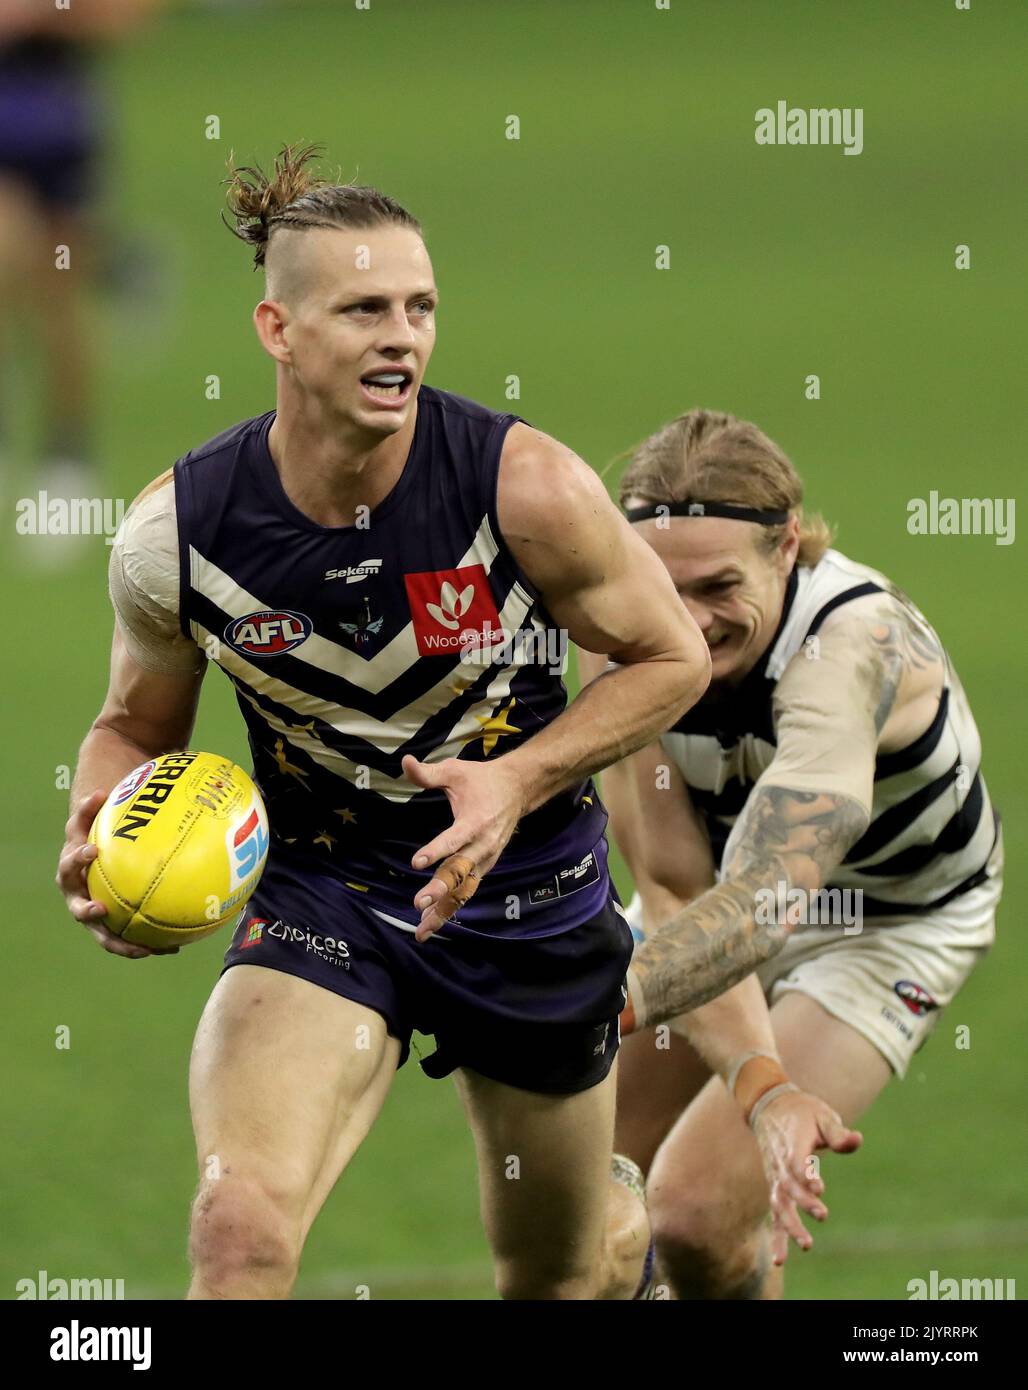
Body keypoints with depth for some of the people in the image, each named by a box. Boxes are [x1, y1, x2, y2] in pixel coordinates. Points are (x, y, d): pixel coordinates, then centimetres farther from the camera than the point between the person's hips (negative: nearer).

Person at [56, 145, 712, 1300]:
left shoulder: (527, 488, -19)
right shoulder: (174, 532, -15)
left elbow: (672, 658, -4)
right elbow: (136, 724, 5)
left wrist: (520, 779, -19)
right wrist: (99, 838, -17)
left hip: (529, 897, 0)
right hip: (321, 895, 0)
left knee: (559, 1280, 21)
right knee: (241, 1231, -28)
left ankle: (622, 1215, 59)